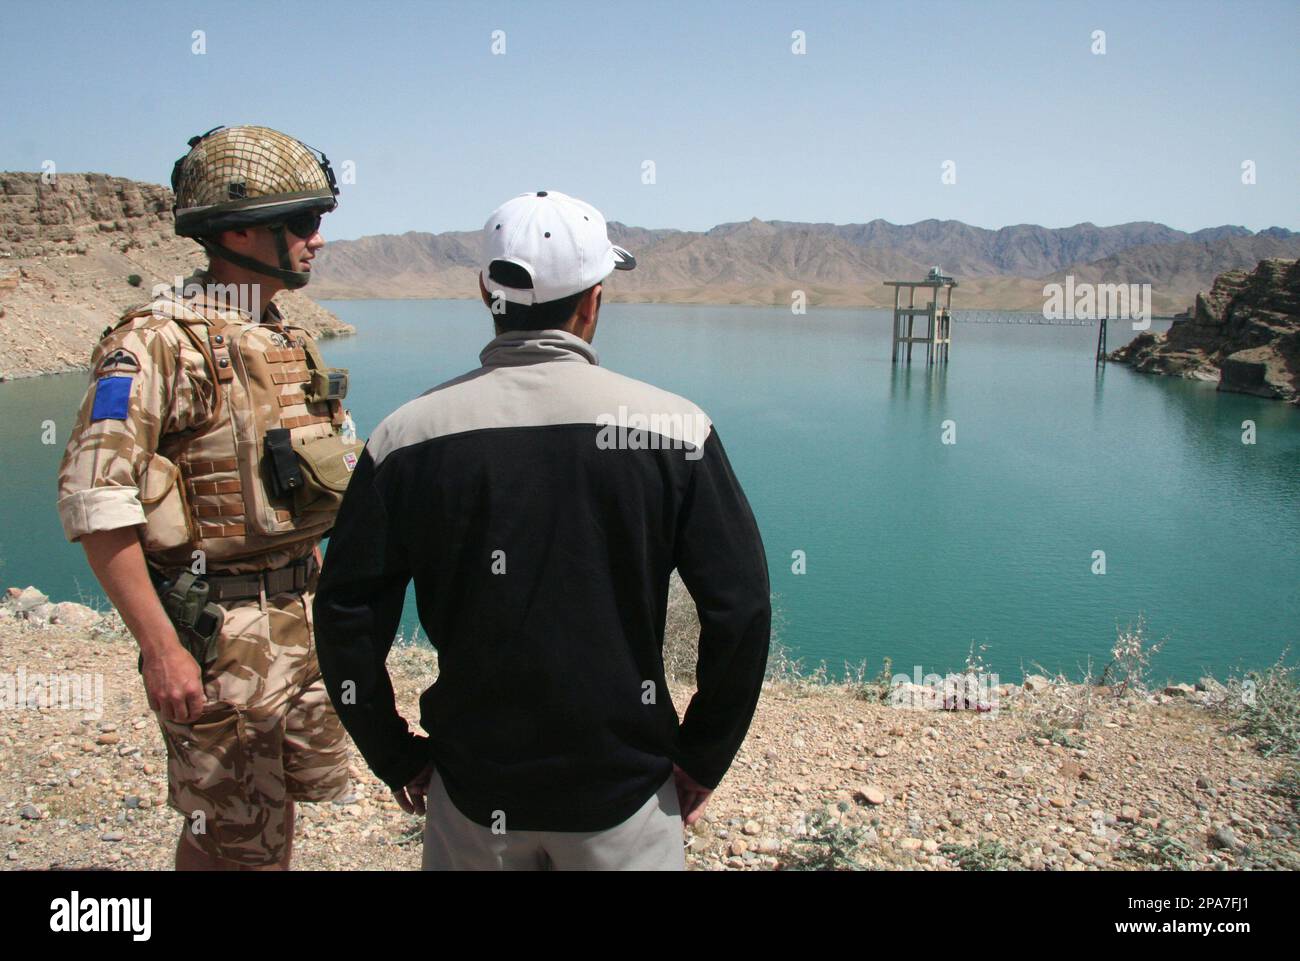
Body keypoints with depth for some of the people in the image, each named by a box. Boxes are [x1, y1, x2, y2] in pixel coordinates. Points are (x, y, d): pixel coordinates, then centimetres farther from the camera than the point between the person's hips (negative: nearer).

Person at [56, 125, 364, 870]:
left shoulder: (288, 342, 10)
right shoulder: (162, 342, -14)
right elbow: (94, 496, -20)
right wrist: (160, 646, -22)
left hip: (300, 618, 7)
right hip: (216, 627, -7)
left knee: (283, 805, 19)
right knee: (233, 838, 6)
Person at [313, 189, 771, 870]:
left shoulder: (407, 436, -9)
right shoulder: (674, 426, -11)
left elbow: (346, 620, -5)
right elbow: (741, 610, -9)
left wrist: (396, 757, 8)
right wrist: (702, 759, 3)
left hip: (471, 793, 1)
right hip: (626, 790, 0)